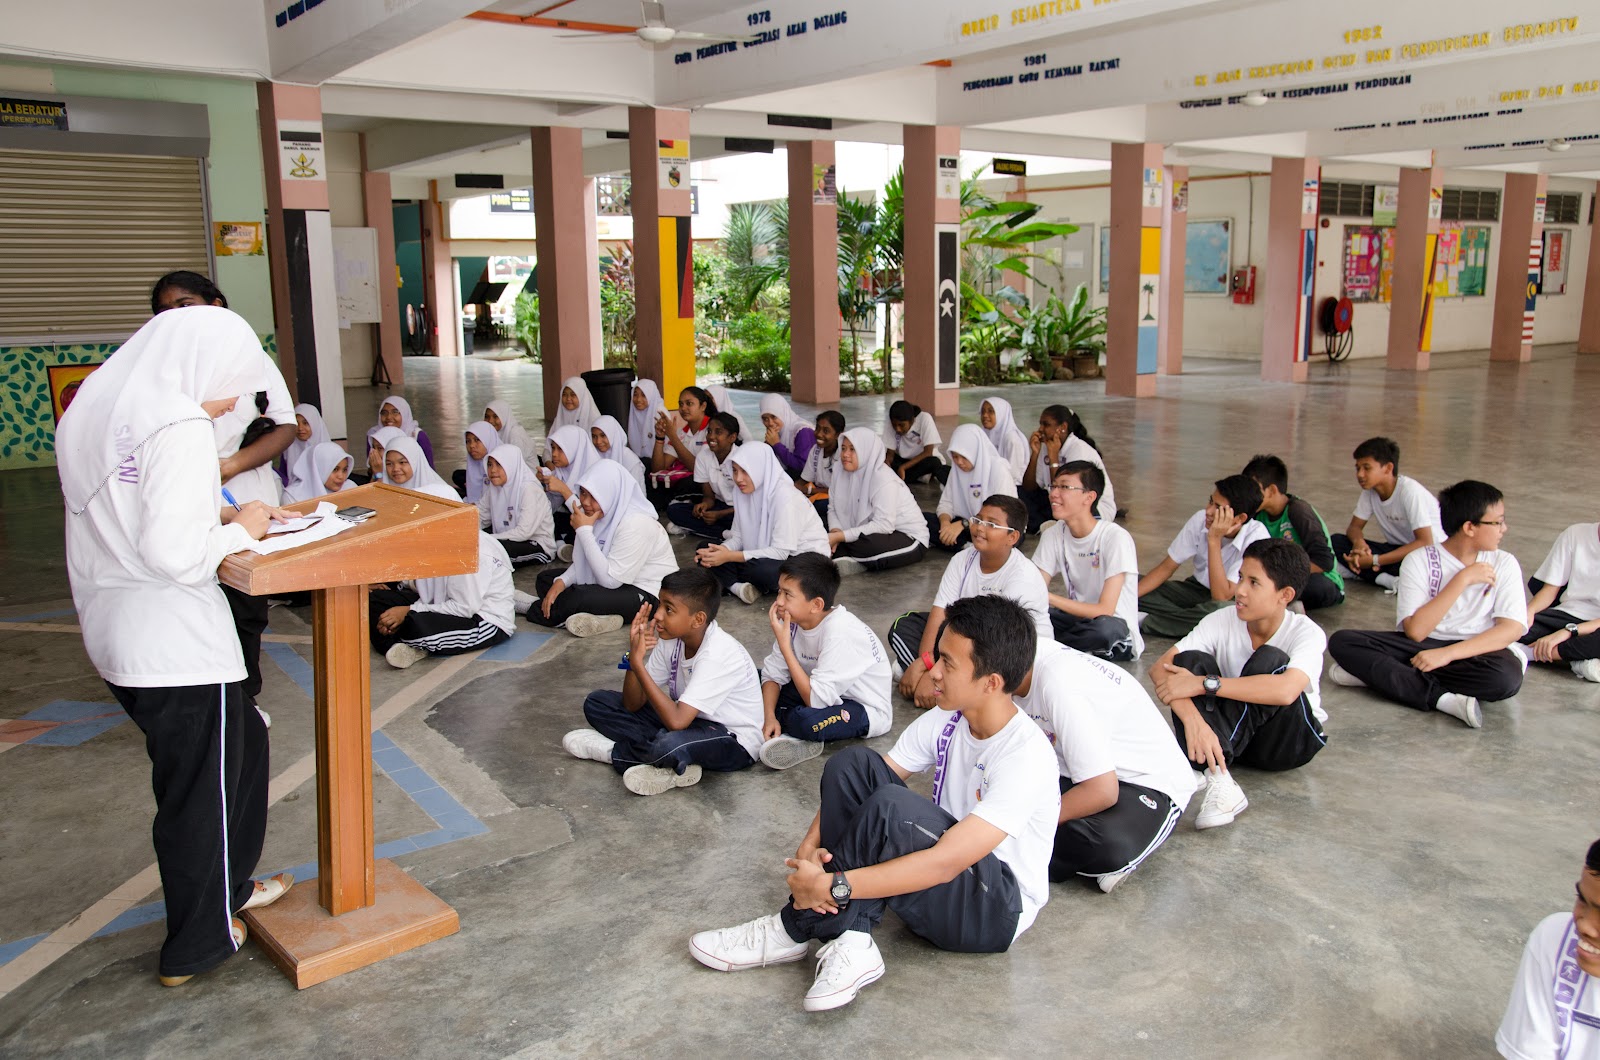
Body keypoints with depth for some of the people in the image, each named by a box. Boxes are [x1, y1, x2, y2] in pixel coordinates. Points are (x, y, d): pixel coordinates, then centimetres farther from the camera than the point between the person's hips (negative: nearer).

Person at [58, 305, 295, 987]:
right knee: (200, 789, 8)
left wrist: (224, 513, 8)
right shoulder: (179, 426, -20)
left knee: (242, 742, 24)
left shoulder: (93, 408, 9)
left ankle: (227, 888, 38)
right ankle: (197, 945, 25)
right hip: (175, 644, -9)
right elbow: (173, 552, -26)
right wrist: (238, 531, -9)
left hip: (114, 633, 9)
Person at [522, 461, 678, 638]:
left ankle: (535, 608, 3)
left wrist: (584, 531, -28)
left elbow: (611, 580, -28)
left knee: (575, 598, -29)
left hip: (646, 594, -9)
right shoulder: (596, 513, -2)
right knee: (545, 578, 6)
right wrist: (561, 582, -14)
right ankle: (599, 617, -13)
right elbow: (584, 563, 7)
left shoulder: (636, 524, -28)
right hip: (614, 579, 10)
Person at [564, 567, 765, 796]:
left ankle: (612, 751, -8)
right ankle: (673, 763, -14)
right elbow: (633, 704, -4)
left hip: (733, 741, -8)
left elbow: (676, 721, -36)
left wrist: (638, 663, -33)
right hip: (689, 720, 8)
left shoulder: (719, 654, -29)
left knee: (668, 744, -41)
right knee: (597, 702, 0)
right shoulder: (670, 637, -7)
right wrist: (634, 657, -22)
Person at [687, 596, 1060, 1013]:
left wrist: (832, 886, -32)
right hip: (938, 884, 7)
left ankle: (793, 933, -14)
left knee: (888, 808, -34)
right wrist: (810, 845, -20)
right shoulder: (946, 721, -3)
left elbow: (947, 862, -33)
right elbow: (857, 786, -1)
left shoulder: (1026, 758, -26)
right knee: (852, 764, -13)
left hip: (997, 909, -7)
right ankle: (851, 946, -21)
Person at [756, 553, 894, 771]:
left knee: (806, 721, -37)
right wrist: (769, 717, -20)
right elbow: (773, 673, -3)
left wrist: (784, 645, -32)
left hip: (867, 710, -8)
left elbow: (815, 701, -32)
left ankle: (786, 726, -5)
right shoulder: (794, 621, -10)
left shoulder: (840, 634, -32)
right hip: (827, 692, 8)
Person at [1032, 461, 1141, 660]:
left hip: (1118, 635, -4)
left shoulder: (1115, 537, -18)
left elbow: (1104, 610, -23)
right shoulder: (1053, 535, 0)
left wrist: (1048, 597, -26)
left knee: (1105, 627, -38)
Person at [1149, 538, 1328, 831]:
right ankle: (1216, 777, -43)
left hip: (1289, 740, -3)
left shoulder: (1307, 633, -19)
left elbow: (1285, 691, -41)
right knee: (1189, 661, -24)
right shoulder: (1222, 621, -12)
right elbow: (1160, 668, -24)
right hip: (1228, 733, 3)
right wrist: (1193, 719, -42)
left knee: (1269, 660, -31)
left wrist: (1203, 684, -40)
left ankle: (1203, 766, -36)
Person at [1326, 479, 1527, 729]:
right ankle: (1443, 699, -33)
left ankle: (1377, 673, -27)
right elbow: (1415, 630, -16)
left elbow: (1513, 628, -12)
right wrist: (1463, 579, -18)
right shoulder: (1419, 560, -4)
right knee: (1342, 642, -23)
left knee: (1508, 675, -36)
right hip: (1421, 647, 0)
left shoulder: (1504, 564, 1)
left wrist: (1447, 653, -24)